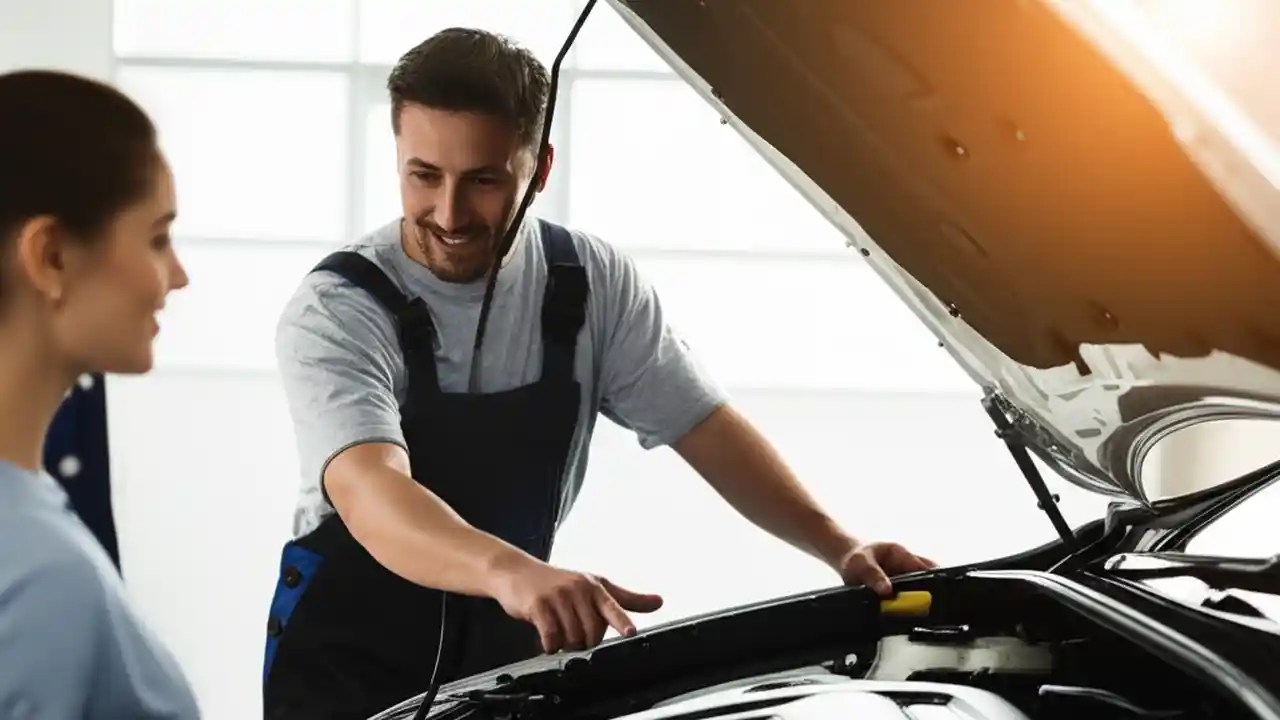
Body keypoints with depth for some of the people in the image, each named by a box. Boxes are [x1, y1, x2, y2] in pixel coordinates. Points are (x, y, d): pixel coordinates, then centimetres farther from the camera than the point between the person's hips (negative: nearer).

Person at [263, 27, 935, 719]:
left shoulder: (594, 284, -5)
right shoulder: (334, 310, -21)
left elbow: (707, 427, -1)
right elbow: (370, 493, -37)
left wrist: (840, 548, -17)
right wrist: (512, 573, -56)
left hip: (507, 642, 4)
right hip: (349, 653, -4)